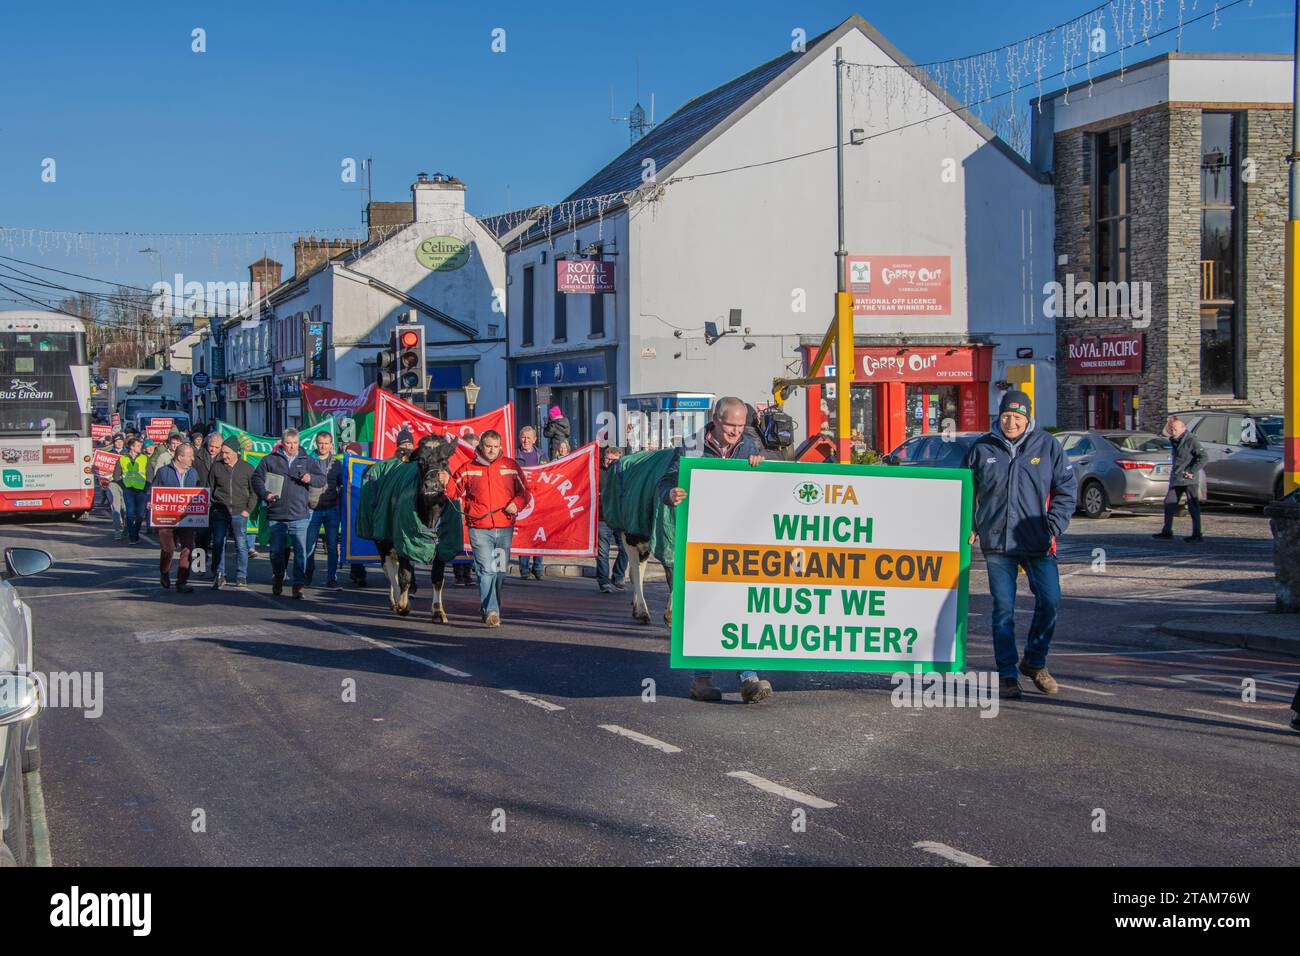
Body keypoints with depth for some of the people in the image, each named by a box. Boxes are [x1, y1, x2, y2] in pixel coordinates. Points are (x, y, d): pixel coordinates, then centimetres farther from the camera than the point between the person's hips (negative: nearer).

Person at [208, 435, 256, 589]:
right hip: (220, 512, 1)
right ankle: (219, 575, 5)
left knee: (241, 545, 0)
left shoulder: (247, 468, 3)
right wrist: (213, 507, 4)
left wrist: (248, 510, -1)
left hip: (239, 513, -1)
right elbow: (209, 489, 14)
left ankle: (241, 578, 6)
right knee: (218, 544, -2)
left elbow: (254, 491, 8)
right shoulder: (216, 467, 6)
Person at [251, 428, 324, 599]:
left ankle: (298, 585, -2)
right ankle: (278, 578, 31)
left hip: (299, 516, 0)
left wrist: (311, 478, -11)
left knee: (300, 552, -7)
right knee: (277, 551, 8)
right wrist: (265, 494, -10)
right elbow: (257, 479, 7)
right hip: (276, 516, 0)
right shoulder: (269, 460, 8)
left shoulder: (306, 461, 12)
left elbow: (322, 480, 11)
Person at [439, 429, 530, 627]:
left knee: (500, 571, 12)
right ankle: (491, 611, -17)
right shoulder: (468, 469, 5)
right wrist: (447, 482, -10)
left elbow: (524, 491, 13)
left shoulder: (511, 466, 8)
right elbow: (455, 491, 11)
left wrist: (517, 504, -6)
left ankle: (487, 606, 30)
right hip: (479, 529, -3)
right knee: (486, 570, -13)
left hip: (505, 529, 3)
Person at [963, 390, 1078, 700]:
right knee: (1003, 609, 0)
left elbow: (1066, 489, 6)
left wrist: (1054, 528, -3)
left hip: (1038, 542, 0)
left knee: (1050, 600, -4)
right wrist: (969, 526, 5)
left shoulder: (1048, 447, 3)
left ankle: (1034, 662, 18)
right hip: (996, 545, 0)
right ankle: (1007, 675, 8)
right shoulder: (982, 449, 4)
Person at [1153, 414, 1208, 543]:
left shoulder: (1191, 441, -12)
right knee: (1169, 503, 10)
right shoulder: (1174, 441, 13)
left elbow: (1204, 457, -18)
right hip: (1176, 479, 9)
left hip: (1189, 480, -9)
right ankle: (1167, 531, 19)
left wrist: (1192, 471, -18)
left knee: (1193, 506, -4)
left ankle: (1197, 534, -1)